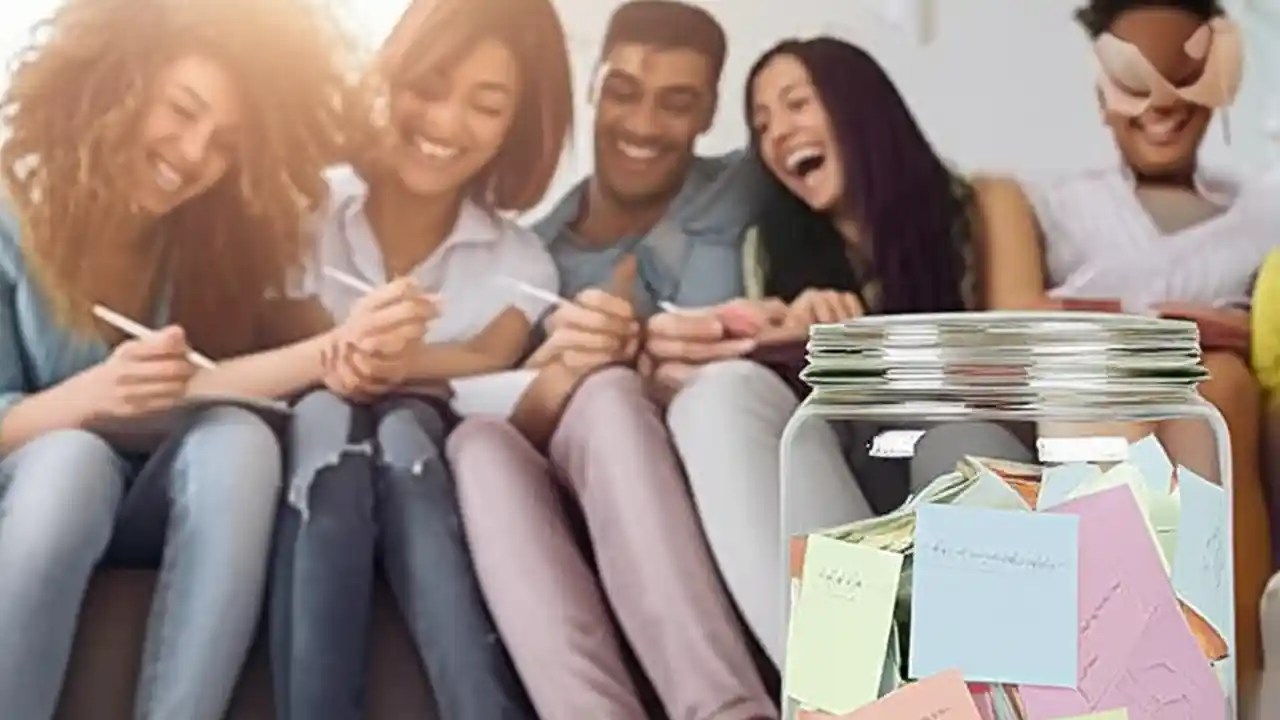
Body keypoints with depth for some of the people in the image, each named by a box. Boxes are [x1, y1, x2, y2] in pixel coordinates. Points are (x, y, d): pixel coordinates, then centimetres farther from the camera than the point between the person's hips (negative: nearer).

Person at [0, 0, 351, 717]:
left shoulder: (221, 230, 0)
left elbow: (225, 393, -6)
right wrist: (91, 396, -32)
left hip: (154, 506, 3)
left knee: (240, 436, -29)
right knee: (71, 457, -36)